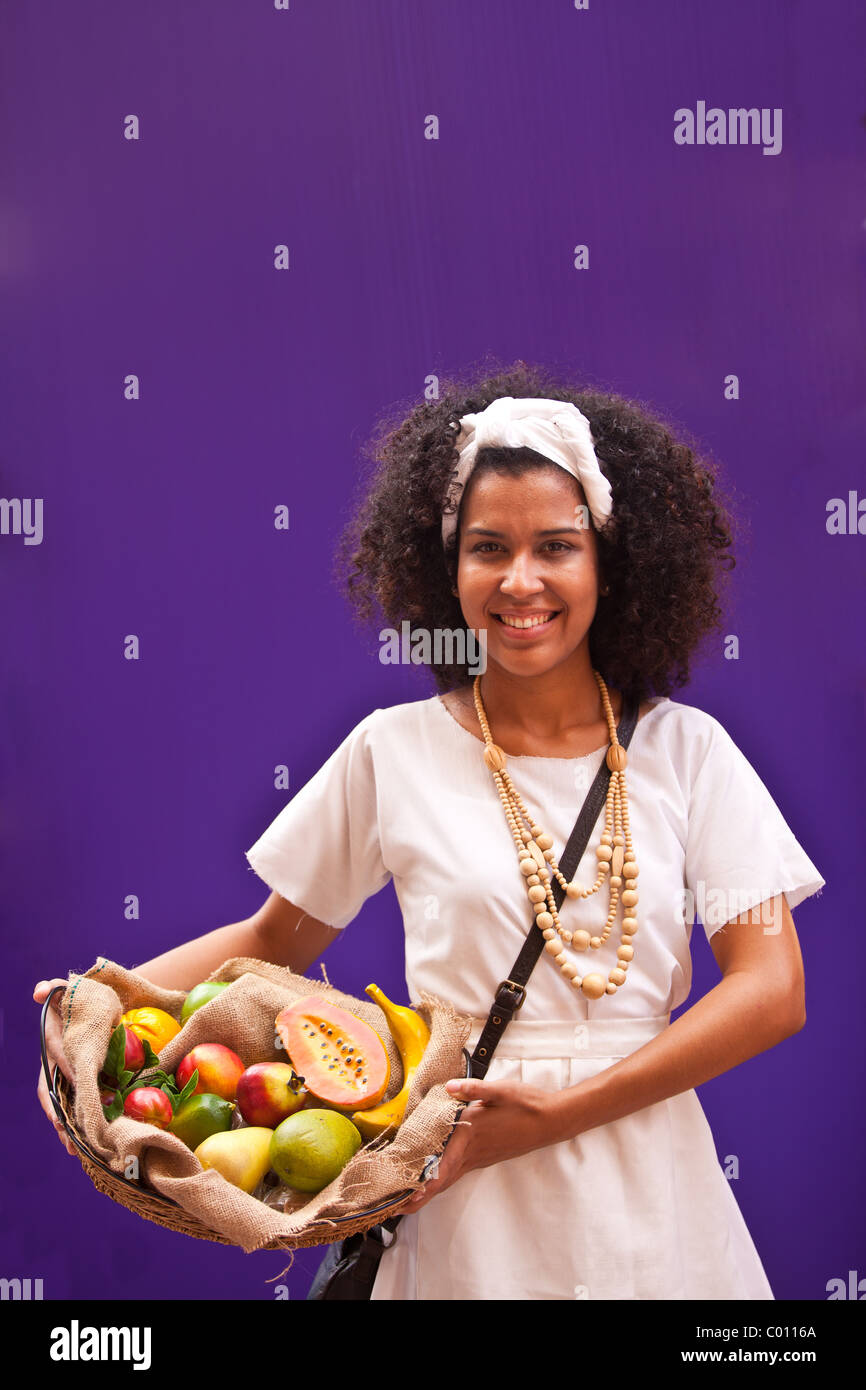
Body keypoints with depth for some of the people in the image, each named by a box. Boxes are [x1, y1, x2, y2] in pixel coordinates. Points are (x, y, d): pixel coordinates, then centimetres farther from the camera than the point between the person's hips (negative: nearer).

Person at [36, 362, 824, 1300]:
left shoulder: (684, 749, -1)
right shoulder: (394, 752, -1)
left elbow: (773, 991, -6)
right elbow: (275, 940, 8)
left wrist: (559, 1111, -15)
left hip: (645, 1195, 1)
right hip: (465, 1211, 0)